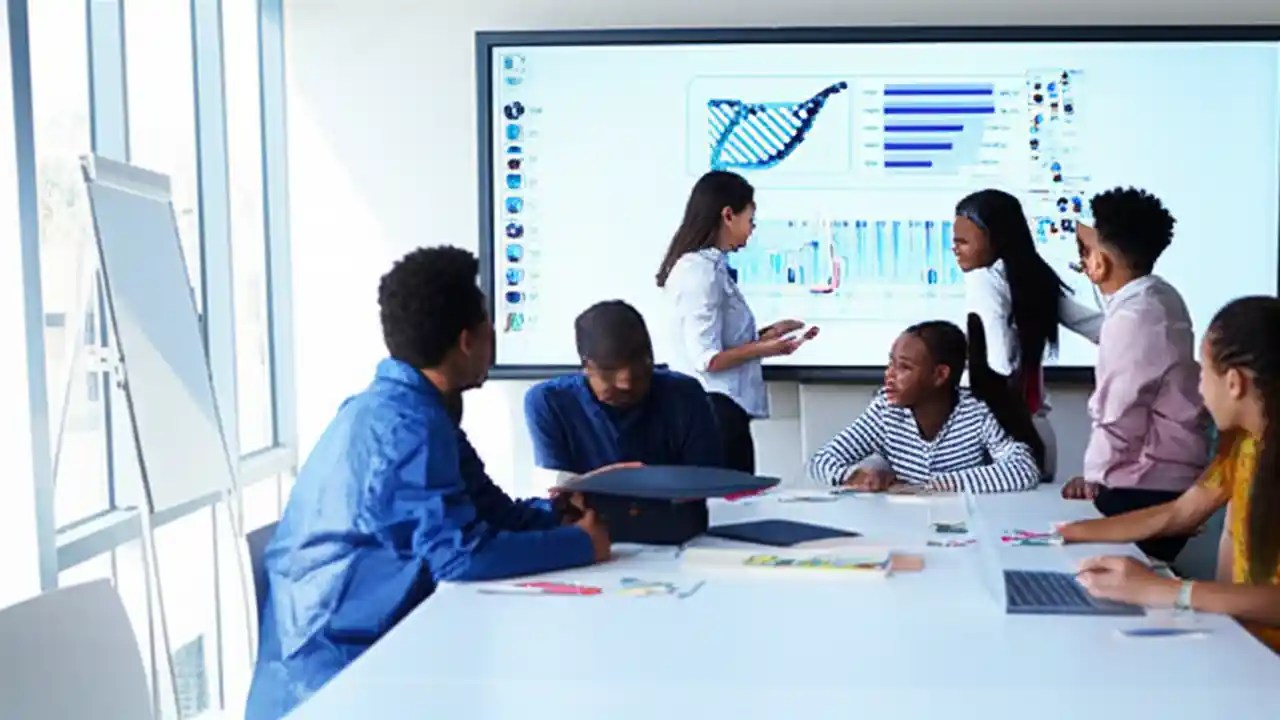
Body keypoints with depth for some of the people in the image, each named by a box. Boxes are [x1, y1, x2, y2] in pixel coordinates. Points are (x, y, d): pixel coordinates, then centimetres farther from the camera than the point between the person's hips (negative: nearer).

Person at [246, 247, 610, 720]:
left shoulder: (407, 408, 8)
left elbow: (493, 513, 11)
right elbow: (461, 554, -27)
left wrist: (571, 511, -1)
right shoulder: (406, 424, -21)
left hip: (359, 642, 9)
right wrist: (580, 544, -16)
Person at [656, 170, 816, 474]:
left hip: (718, 407, 10)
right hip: (716, 410, -10)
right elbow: (708, 358, -19)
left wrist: (767, 333, 12)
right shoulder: (702, 272, -16)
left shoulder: (710, 267, 11)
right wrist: (765, 348, -12)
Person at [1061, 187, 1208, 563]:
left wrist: (1093, 475, -6)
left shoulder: (1131, 318, -25)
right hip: (1174, 478, 10)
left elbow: (1121, 420, -25)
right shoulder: (1161, 296, 6)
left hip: (1144, 488, -10)